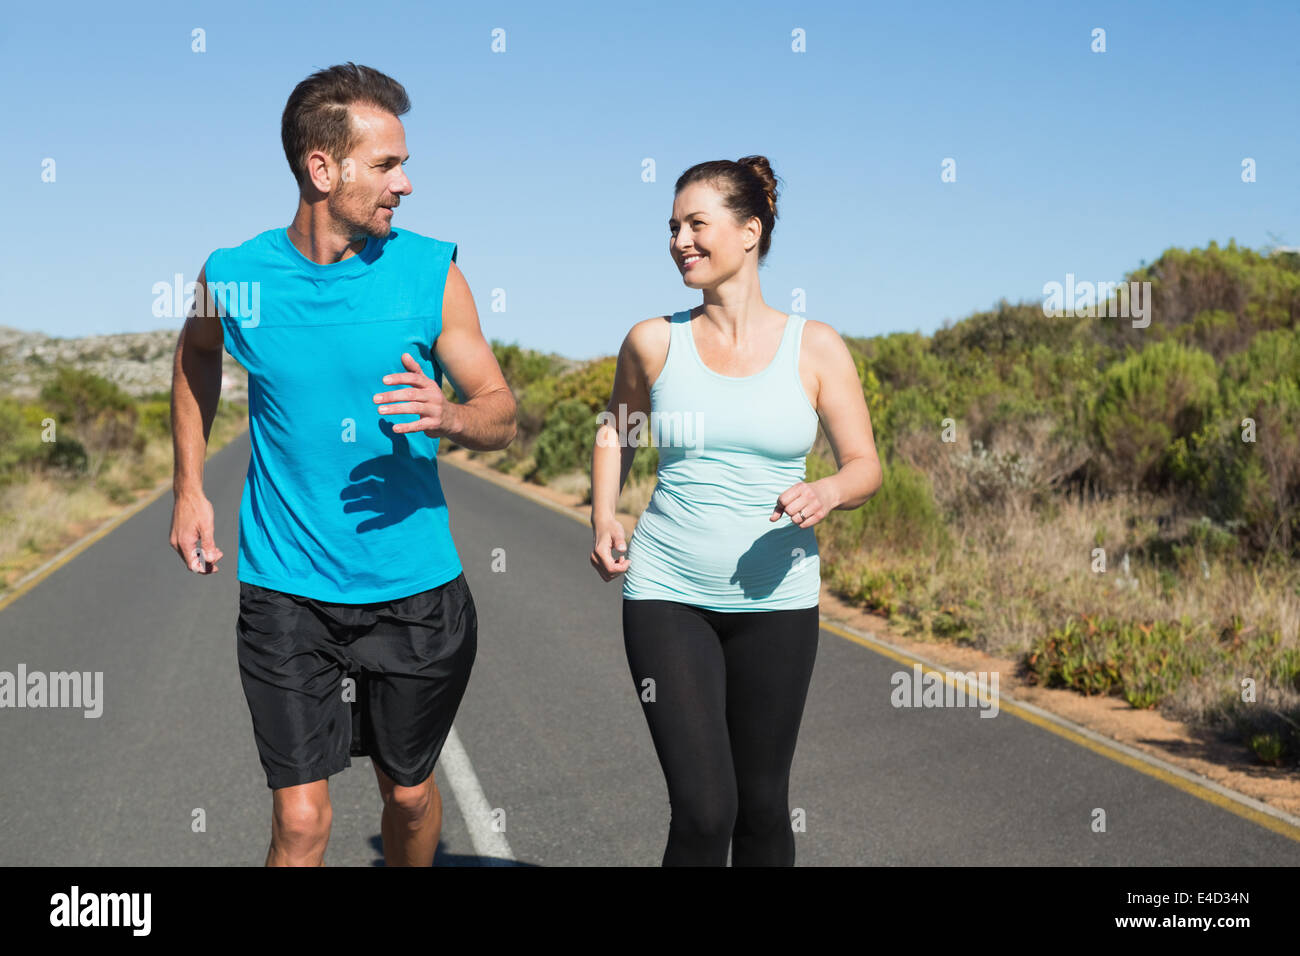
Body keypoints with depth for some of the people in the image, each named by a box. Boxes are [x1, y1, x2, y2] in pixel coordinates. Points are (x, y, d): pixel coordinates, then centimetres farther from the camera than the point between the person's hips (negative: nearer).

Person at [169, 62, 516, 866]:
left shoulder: (430, 272, -5)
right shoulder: (234, 278, -4)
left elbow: (503, 414, -1)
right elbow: (197, 357, 19)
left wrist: (448, 416, -23)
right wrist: (190, 488, 14)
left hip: (416, 589, 1)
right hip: (287, 590, -1)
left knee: (410, 794, 17)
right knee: (300, 821, -2)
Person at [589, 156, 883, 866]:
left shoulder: (816, 348, -2)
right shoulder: (653, 342, 1)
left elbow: (866, 468, 2)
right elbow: (615, 432, 18)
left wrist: (826, 493, -21)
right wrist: (603, 518, 2)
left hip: (777, 600, 1)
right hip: (668, 595, 0)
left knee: (763, 807, 11)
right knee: (703, 809, -10)